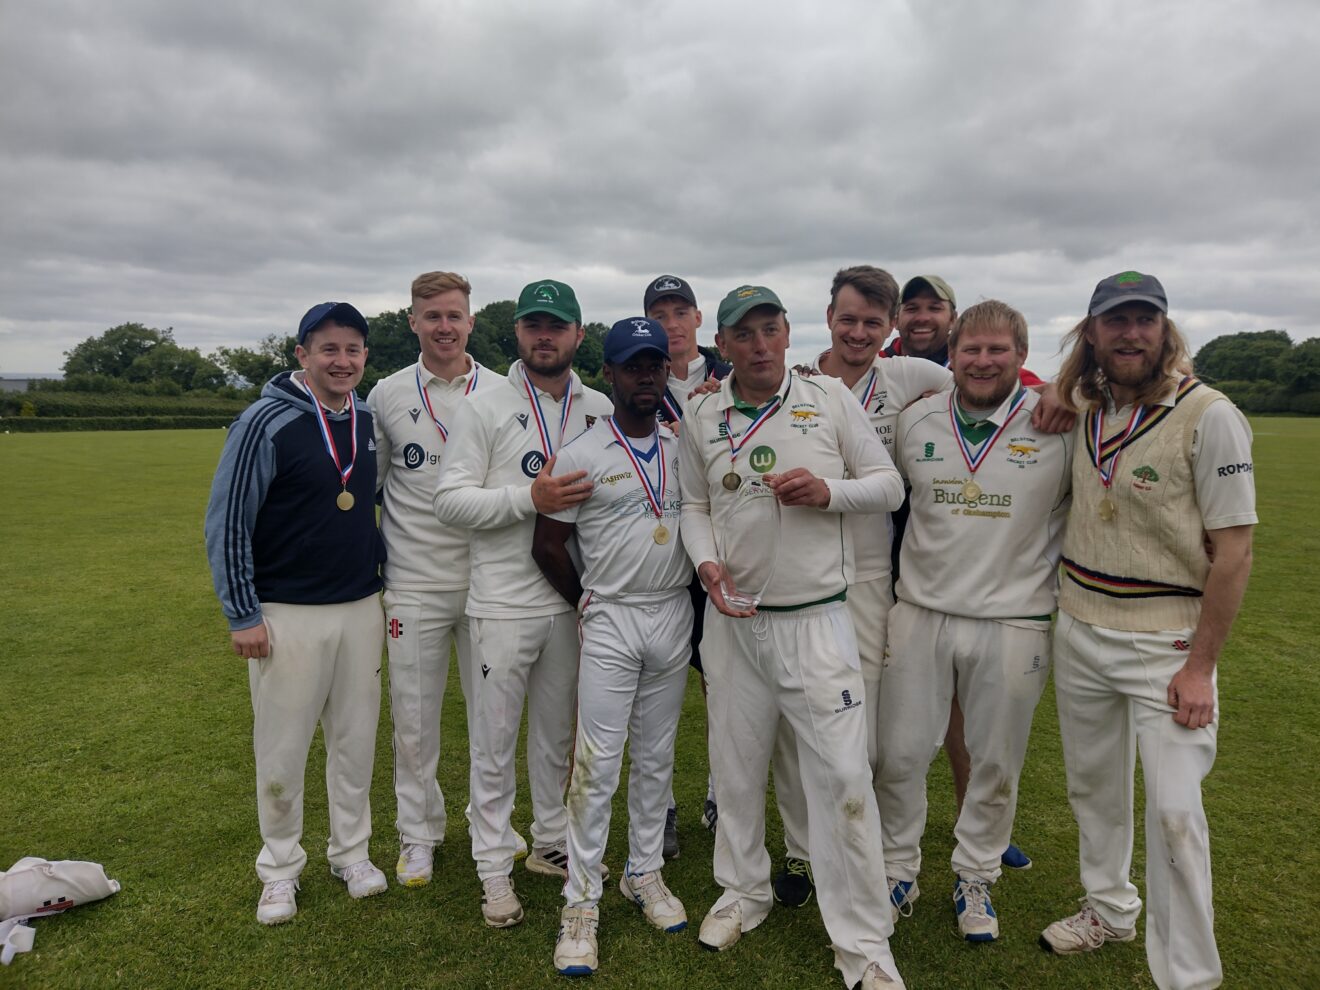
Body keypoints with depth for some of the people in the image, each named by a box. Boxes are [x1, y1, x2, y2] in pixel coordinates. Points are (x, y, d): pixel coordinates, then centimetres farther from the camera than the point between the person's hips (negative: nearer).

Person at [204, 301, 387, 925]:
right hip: (287, 614, -5)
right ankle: (280, 869, 26)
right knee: (282, 750, 6)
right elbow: (226, 522, -11)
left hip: (360, 609, 5)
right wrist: (242, 614, -11)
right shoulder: (267, 422, -12)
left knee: (357, 739, 13)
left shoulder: (369, 420, 6)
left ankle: (351, 851, 31)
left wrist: (383, 576, 15)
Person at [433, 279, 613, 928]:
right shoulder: (485, 407, -6)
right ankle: (494, 869, 23)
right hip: (504, 602, -4)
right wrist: (530, 498, -21)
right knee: (495, 740, 7)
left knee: (557, 732, 19)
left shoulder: (600, 409, 6)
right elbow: (450, 500, -11)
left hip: (571, 600, 4)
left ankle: (551, 843, 37)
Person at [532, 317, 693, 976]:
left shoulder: (687, 447, 6)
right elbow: (547, 545, -3)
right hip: (610, 622, -4)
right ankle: (581, 903, 12)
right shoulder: (581, 455, -6)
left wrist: (695, 589, 5)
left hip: (675, 618, 4)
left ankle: (645, 873, 32)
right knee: (598, 763, -1)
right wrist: (589, 603, 2)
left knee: (656, 757, 14)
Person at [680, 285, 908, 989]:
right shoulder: (700, 419, 4)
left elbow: (889, 484, 2)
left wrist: (828, 491, -16)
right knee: (736, 764, 15)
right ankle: (744, 890, 39)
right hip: (733, 619, 3)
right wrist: (706, 563, -6)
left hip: (816, 619, -2)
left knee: (843, 777, -2)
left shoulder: (831, 399, -2)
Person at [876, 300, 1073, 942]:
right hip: (920, 614, 2)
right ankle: (898, 871, 31)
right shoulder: (915, 421, 2)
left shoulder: (1061, 426, -6)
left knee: (996, 764, 13)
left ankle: (975, 879, 36)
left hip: (1014, 623, -2)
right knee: (899, 755, 9)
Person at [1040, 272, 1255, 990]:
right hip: (1078, 631, 6)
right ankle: (1110, 910, 41)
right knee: (1093, 787, 19)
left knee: (1174, 811, -6)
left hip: (1166, 643, -5)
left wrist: (1199, 666, -16)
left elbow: (1233, 550, -14)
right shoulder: (1083, 408, 2)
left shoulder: (1209, 416, -13)